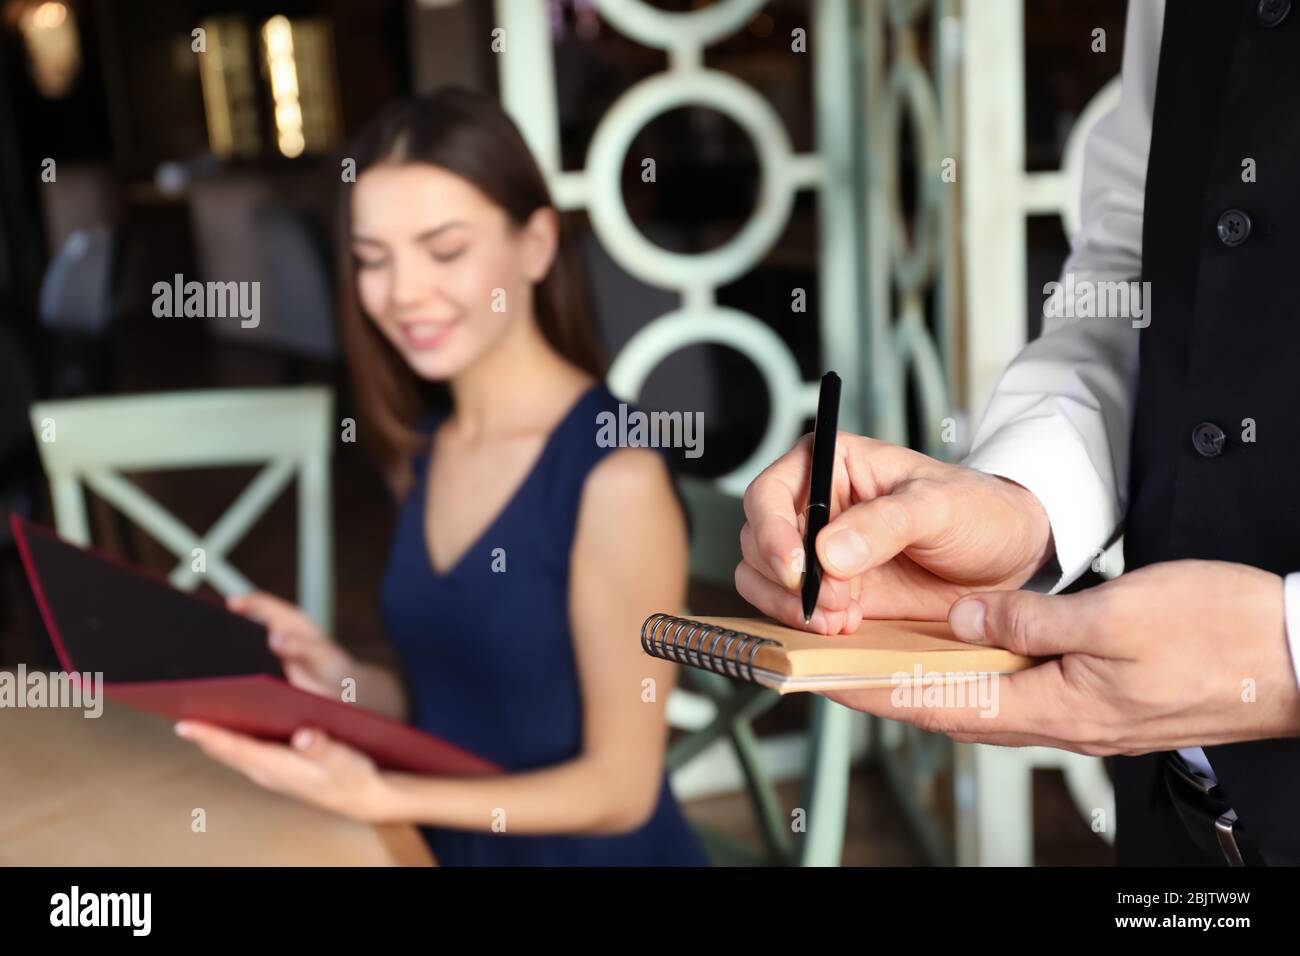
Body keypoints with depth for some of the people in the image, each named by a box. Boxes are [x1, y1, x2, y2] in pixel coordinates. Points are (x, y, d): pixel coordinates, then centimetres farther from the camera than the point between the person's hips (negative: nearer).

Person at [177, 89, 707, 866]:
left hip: (590, 853, -5)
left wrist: (376, 798, -22)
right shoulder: (423, 450, 2)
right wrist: (343, 680, -7)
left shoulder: (615, 474, -18)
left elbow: (619, 786, -14)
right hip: (453, 842, 5)